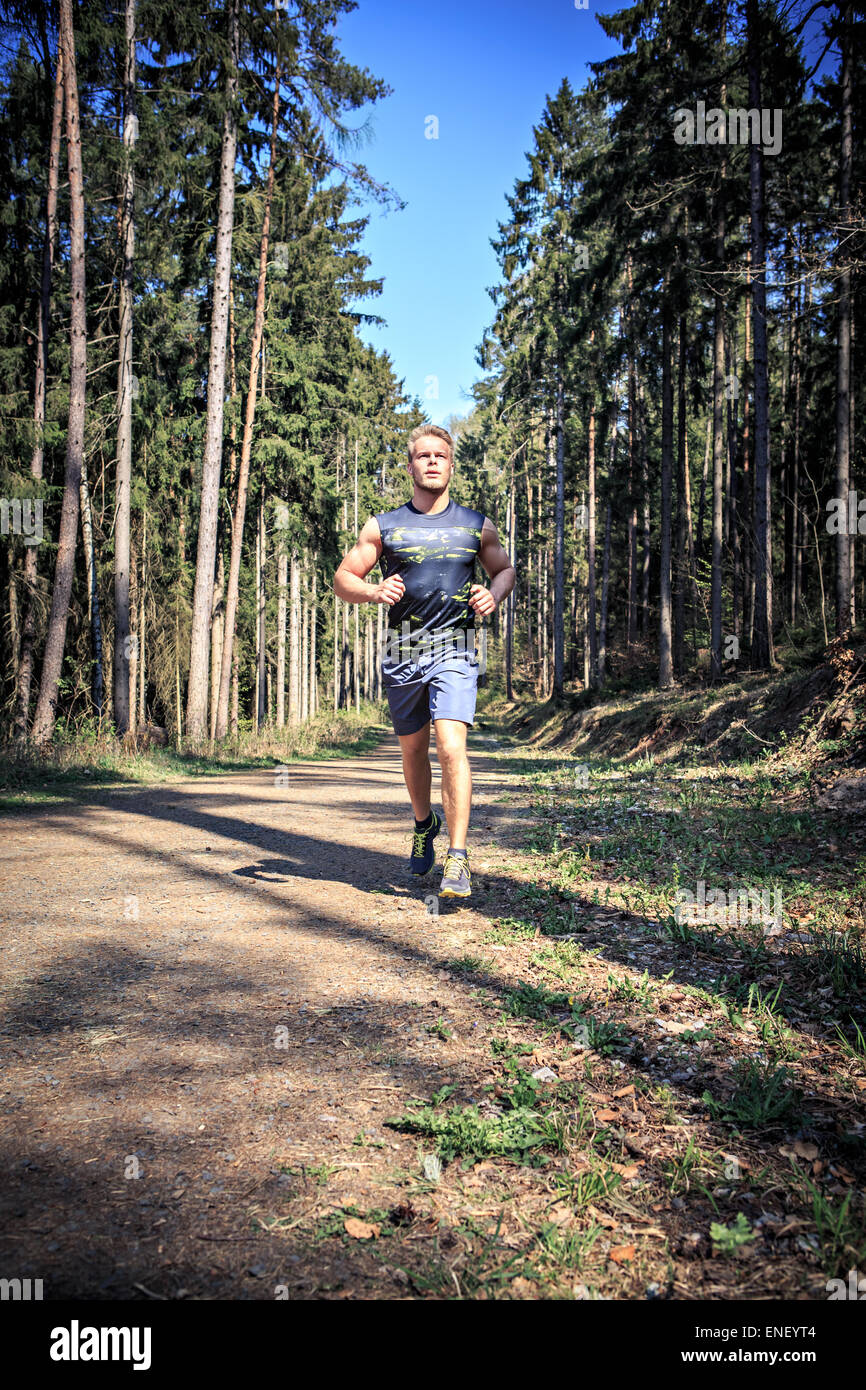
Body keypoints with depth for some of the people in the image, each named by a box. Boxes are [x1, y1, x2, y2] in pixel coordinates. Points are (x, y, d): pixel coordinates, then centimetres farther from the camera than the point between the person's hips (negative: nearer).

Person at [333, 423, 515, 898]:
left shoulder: (476, 525, 8)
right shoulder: (383, 526, 6)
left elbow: (505, 569, 20)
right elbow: (342, 578, 7)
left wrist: (493, 595, -3)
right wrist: (374, 591, -15)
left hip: (455, 650, -2)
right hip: (402, 652, 2)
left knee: (451, 747, -18)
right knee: (413, 750, 15)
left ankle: (458, 860, -14)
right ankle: (424, 824, 42)